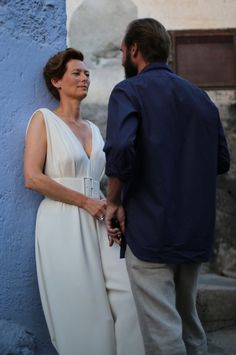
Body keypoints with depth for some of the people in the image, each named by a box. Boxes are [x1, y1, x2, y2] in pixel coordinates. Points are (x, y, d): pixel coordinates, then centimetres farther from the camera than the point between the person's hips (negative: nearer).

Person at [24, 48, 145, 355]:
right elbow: (33, 178, -10)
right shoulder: (43, 119, 0)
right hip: (63, 223, -5)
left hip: (97, 221, 6)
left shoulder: (93, 129, 18)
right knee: (80, 308, -3)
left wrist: (107, 205, 1)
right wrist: (85, 201, -10)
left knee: (126, 295, -7)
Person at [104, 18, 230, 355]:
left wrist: (114, 201, -9)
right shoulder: (200, 96, 13)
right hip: (197, 231, 7)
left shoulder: (129, 91, -5)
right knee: (188, 319, 20)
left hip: (151, 229, -6)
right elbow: (222, 161, 14)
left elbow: (120, 149, -23)